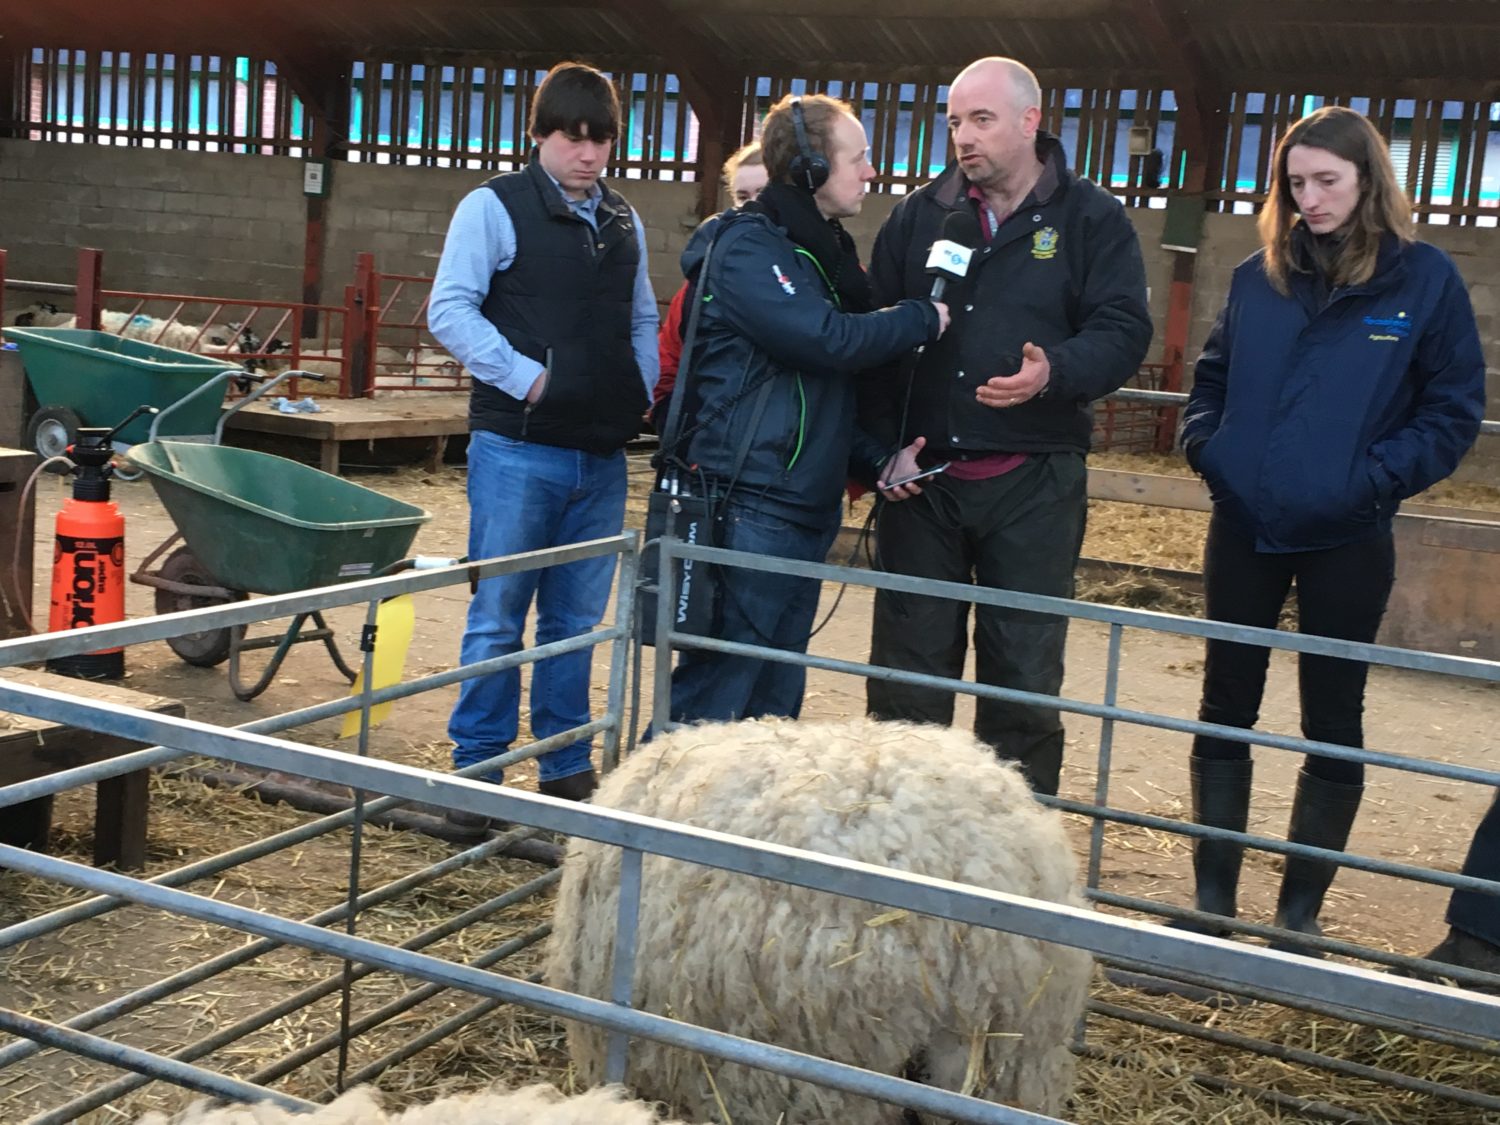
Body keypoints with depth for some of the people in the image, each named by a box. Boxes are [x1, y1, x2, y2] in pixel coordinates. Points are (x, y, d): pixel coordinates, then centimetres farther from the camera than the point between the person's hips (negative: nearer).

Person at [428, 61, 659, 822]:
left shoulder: (624, 223, 14)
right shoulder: (495, 207, -2)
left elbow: (643, 322, 22)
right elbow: (449, 311, -8)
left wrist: (641, 396, 7)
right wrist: (525, 379, -15)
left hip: (602, 454, 5)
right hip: (517, 448, -5)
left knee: (577, 618, 11)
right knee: (498, 616, 0)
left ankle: (566, 766, 21)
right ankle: (476, 769, 10)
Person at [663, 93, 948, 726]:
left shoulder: (826, 253, 18)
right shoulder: (748, 246, -9)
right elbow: (824, 340, -22)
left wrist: (874, 460, 7)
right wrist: (925, 319, -7)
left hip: (807, 508, 9)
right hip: (748, 508, -9)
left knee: (777, 702, 14)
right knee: (715, 698, -7)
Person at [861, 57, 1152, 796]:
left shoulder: (1092, 219, 1)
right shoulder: (919, 216, 8)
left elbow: (1123, 331, -7)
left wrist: (1056, 372, -27)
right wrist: (884, 443, -5)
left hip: (1032, 485, -2)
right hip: (921, 478, 2)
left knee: (1024, 675, 5)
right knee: (907, 666, 9)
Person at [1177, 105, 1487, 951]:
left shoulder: (1426, 278, -5)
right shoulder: (1259, 275, 4)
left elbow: (1455, 410, -3)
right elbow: (1213, 374, 16)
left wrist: (1376, 477, -15)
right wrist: (1206, 445, -1)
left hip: (1346, 541, -3)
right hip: (1245, 530, 3)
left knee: (1332, 723, 8)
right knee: (1226, 709, 10)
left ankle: (1301, 911, 21)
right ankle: (1212, 896, 23)